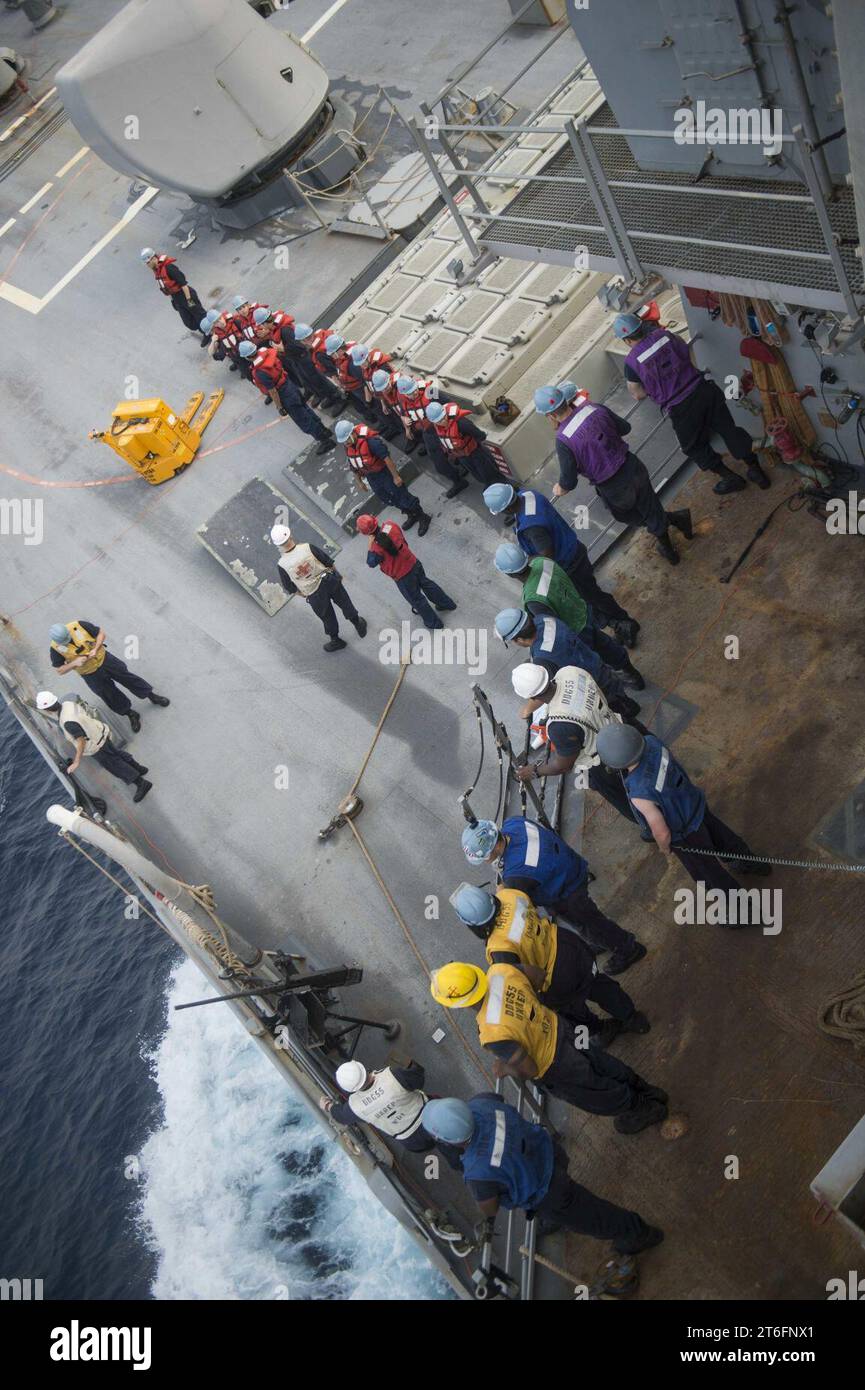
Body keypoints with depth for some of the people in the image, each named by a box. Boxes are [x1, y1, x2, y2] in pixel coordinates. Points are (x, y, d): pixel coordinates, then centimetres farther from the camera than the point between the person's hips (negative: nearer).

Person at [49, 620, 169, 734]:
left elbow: (101, 632, -10)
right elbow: (59, 670, -13)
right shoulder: (55, 649, -23)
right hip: (90, 675, 0)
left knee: (127, 677, 14)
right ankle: (131, 715, 37)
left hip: (103, 659, 0)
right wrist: (75, 663, -30)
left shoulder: (79, 625, -23)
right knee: (111, 697, 14)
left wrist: (95, 649, -25)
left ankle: (152, 696, 34)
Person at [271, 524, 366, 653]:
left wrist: (302, 594, 13)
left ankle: (335, 639, 49)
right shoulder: (307, 548, -25)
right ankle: (358, 624, 52)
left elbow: (290, 588, -7)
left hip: (314, 595, 0)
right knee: (344, 603, 29)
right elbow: (329, 562, -9)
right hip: (329, 581, 1)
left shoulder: (282, 565, -24)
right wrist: (336, 575, 12)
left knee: (327, 616, 25)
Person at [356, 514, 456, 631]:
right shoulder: (390, 525, -15)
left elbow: (371, 563, -13)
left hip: (402, 576, -6)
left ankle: (433, 622, 37)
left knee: (416, 599, 18)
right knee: (426, 583, 31)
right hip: (413, 563, 6)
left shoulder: (377, 548, -33)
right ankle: (447, 604, 50)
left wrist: (370, 546, -15)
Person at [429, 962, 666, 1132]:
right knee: (604, 1066, 31)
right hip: (557, 1029, 6)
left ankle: (647, 1110, 49)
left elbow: (529, 1070, -28)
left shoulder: (494, 1035, -41)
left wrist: (504, 1069, -7)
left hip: (556, 1070, -6)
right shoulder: (499, 971, -24)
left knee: (594, 1094, 25)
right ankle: (648, 1092, 55)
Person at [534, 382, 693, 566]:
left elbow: (569, 482, -18)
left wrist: (559, 490, 4)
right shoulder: (597, 409, -10)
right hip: (632, 466, 3)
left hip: (613, 488, -3)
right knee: (651, 511, 23)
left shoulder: (563, 441, -25)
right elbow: (625, 428, 5)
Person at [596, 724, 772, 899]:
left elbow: (662, 832, -29)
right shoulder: (650, 741, -26)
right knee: (721, 835, 34)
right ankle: (753, 864, 60)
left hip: (684, 833, -6)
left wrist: (664, 847, -6)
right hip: (695, 805, 6)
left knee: (707, 869, 23)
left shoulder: (639, 793, -44)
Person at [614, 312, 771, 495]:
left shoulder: (631, 362, -12)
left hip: (679, 408, -4)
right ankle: (755, 469, 23)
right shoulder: (664, 334, 0)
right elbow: (689, 353, 14)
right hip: (702, 389, 4)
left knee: (695, 447, 19)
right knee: (728, 429, 16)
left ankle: (731, 478, 25)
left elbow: (638, 395, -1)